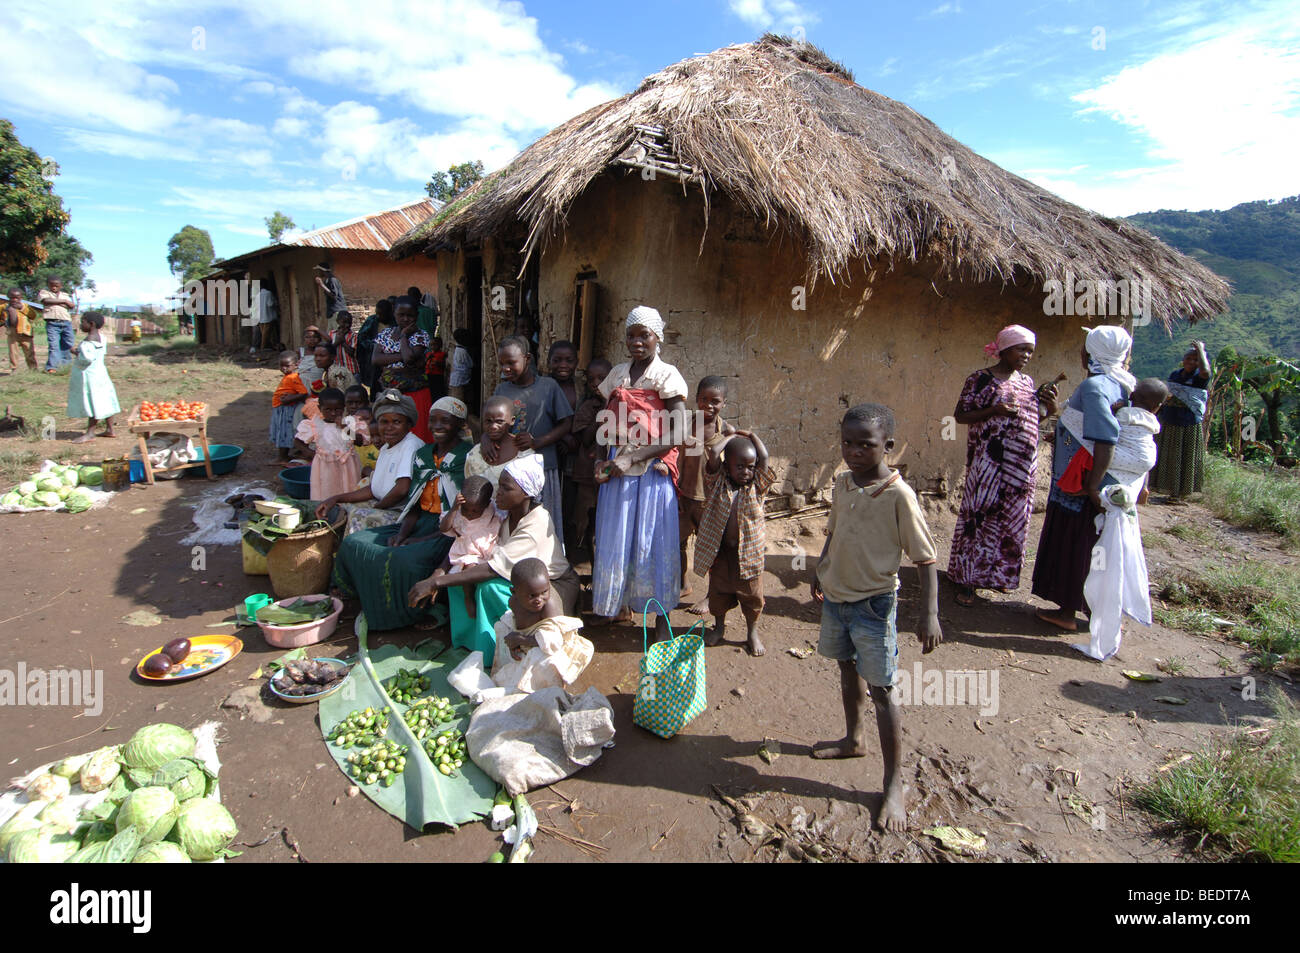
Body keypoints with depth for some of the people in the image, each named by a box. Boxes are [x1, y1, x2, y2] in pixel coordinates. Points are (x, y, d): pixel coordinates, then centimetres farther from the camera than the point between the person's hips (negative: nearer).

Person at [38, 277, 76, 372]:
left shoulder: (65, 295, 18)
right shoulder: (44, 292, 10)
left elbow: (72, 306, 2)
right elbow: (46, 300, -11)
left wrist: (57, 303, -8)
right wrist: (63, 301, -7)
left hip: (66, 322, 4)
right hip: (52, 323, -3)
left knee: (67, 345, 9)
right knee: (53, 345, -11)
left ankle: (66, 364, 22)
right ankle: (51, 367, -12)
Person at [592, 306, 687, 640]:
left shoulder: (666, 376, -6)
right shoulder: (617, 374, 10)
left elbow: (677, 436, -14)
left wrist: (632, 459, -19)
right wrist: (603, 460, -2)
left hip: (652, 473, -5)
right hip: (617, 472, 5)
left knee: (653, 542, 2)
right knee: (614, 539, 10)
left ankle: (661, 619, 15)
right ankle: (620, 603, 29)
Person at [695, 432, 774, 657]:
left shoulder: (756, 486, -4)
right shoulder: (719, 483, -6)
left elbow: (763, 457, -16)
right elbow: (714, 454, -18)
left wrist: (750, 435, -3)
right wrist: (731, 436, -5)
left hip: (749, 552, 0)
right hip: (719, 551, 0)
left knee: (751, 594, 11)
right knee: (718, 591, 17)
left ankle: (752, 632, 32)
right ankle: (719, 626, 40)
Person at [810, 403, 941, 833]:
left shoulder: (898, 495, -21)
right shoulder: (841, 484, -1)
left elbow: (925, 559, -17)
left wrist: (929, 614, -21)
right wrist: (820, 573, 21)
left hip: (873, 604, -6)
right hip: (836, 597, 6)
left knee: (881, 689, 1)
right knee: (848, 669, 23)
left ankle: (894, 785, 14)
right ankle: (853, 738, 46)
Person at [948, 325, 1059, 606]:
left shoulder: (1027, 381, 13)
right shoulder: (981, 379, -5)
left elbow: (1032, 418, 19)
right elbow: (960, 415, -7)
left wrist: (1049, 406, 0)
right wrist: (993, 411, -20)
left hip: (1023, 463, 6)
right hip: (989, 461, -6)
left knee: (1013, 519, 11)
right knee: (979, 514, -3)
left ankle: (999, 573, 27)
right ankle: (966, 578, 6)